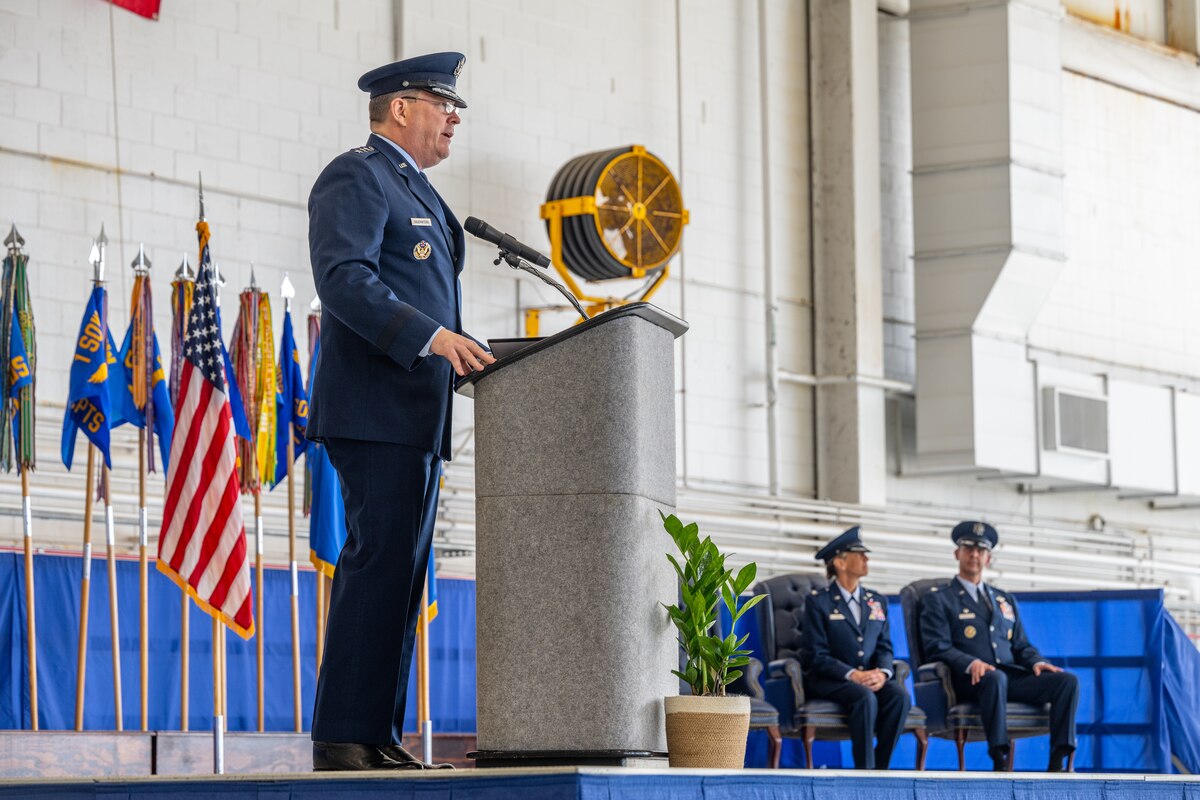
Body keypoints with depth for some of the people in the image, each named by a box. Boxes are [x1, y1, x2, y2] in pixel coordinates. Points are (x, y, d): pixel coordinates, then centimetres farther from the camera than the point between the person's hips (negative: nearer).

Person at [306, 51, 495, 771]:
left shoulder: (418, 192, 26)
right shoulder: (356, 178, -5)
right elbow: (344, 279, -19)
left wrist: (465, 356, 15)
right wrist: (432, 336, -28)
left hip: (418, 415, 10)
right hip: (377, 412, -10)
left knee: (402, 571, 6)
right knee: (382, 561, -15)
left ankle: (380, 736, 7)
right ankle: (344, 736, -15)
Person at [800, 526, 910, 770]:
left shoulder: (877, 601, 17)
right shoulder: (818, 602, 0)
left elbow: (884, 647, 11)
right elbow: (816, 655, -7)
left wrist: (882, 672, -13)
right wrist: (853, 675, -20)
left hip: (871, 678, 5)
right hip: (829, 680, -5)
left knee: (900, 695, -27)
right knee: (865, 697, -35)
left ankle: (880, 768, -22)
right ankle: (864, 771, -31)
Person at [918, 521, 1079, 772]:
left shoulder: (1006, 600, 29)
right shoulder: (938, 599, 11)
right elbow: (937, 648, -2)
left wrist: (1036, 662, -1)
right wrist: (971, 663, -22)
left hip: (1012, 677, 5)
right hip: (971, 679, -5)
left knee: (1068, 680, -21)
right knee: (995, 678, -42)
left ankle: (1056, 764, -28)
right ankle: (1000, 763, -44)